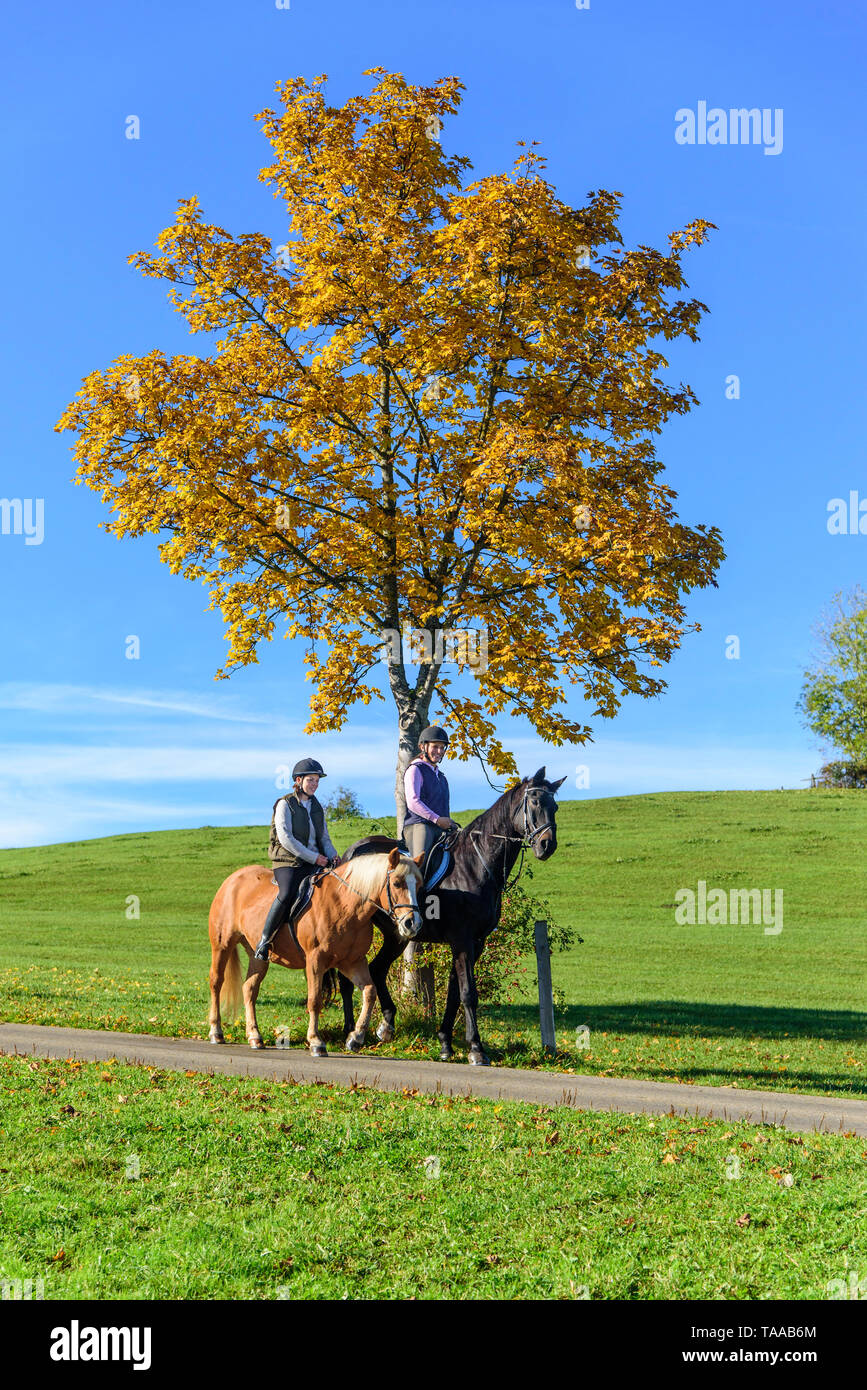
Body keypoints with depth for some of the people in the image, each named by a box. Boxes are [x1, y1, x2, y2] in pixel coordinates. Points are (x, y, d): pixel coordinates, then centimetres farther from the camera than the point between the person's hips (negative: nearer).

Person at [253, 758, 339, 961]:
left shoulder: (317, 807, 17)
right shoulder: (285, 804, -2)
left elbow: (324, 837, 21)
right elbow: (285, 839, -11)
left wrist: (332, 855, -1)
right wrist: (313, 857, -15)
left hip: (316, 863, 6)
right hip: (288, 863, -6)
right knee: (286, 895, -33)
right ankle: (264, 941, -20)